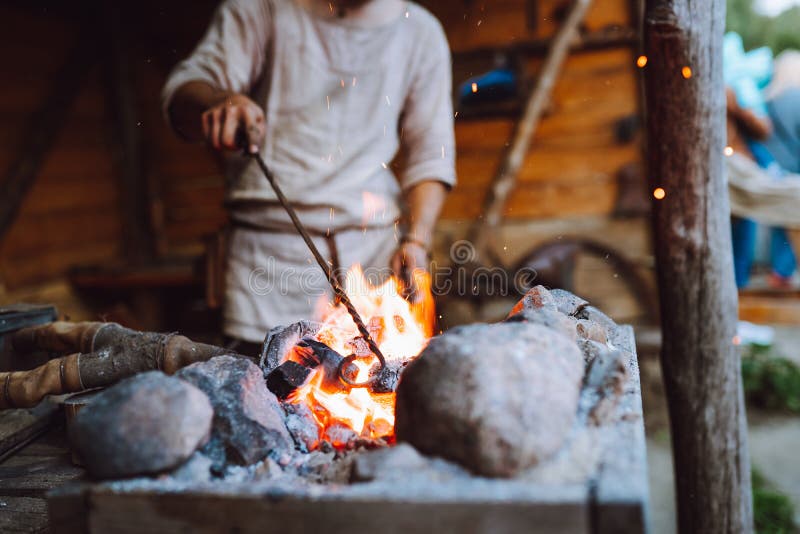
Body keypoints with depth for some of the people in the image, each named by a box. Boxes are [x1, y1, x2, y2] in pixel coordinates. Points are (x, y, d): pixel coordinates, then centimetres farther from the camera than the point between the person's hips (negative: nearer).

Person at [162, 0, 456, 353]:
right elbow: (181, 92, -1)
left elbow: (430, 155, 12)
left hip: (376, 245, 2)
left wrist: (416, 240, -3)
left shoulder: (420, 32, 14)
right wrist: (222, 101, -25)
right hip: (271, 246, -1)